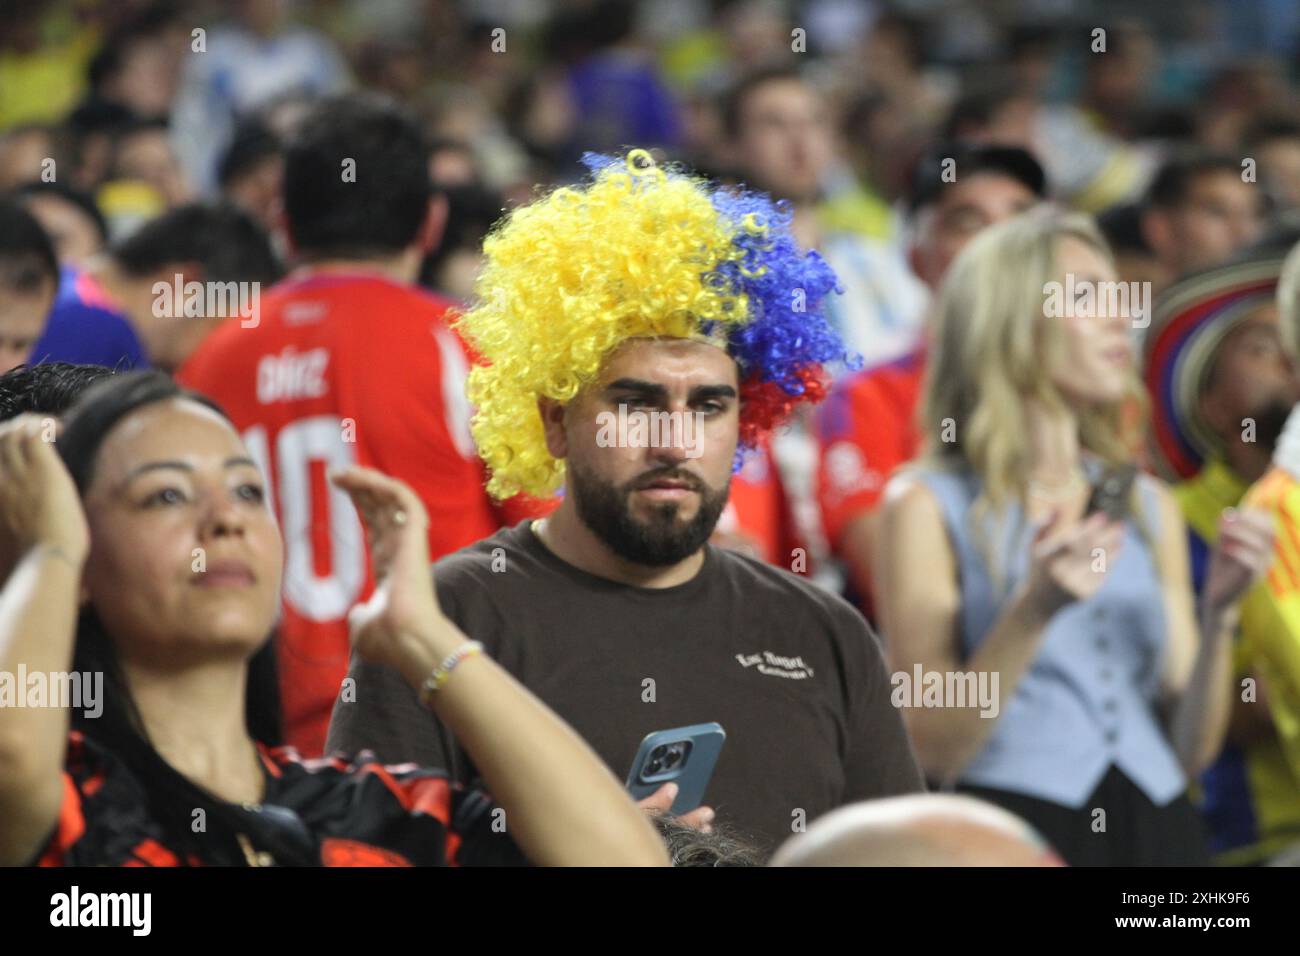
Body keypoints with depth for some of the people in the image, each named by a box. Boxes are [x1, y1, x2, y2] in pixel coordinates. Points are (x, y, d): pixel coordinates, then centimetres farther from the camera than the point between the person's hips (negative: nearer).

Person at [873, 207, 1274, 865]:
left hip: (1157, 829, 4)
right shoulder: (925, 507, -2)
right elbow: (929, 753, -9)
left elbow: (1192, 753, 9)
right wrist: (1035, 611, -19)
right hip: (1009, 832, -4)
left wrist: (1219, 613, -5)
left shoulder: (1149, 506, 12)